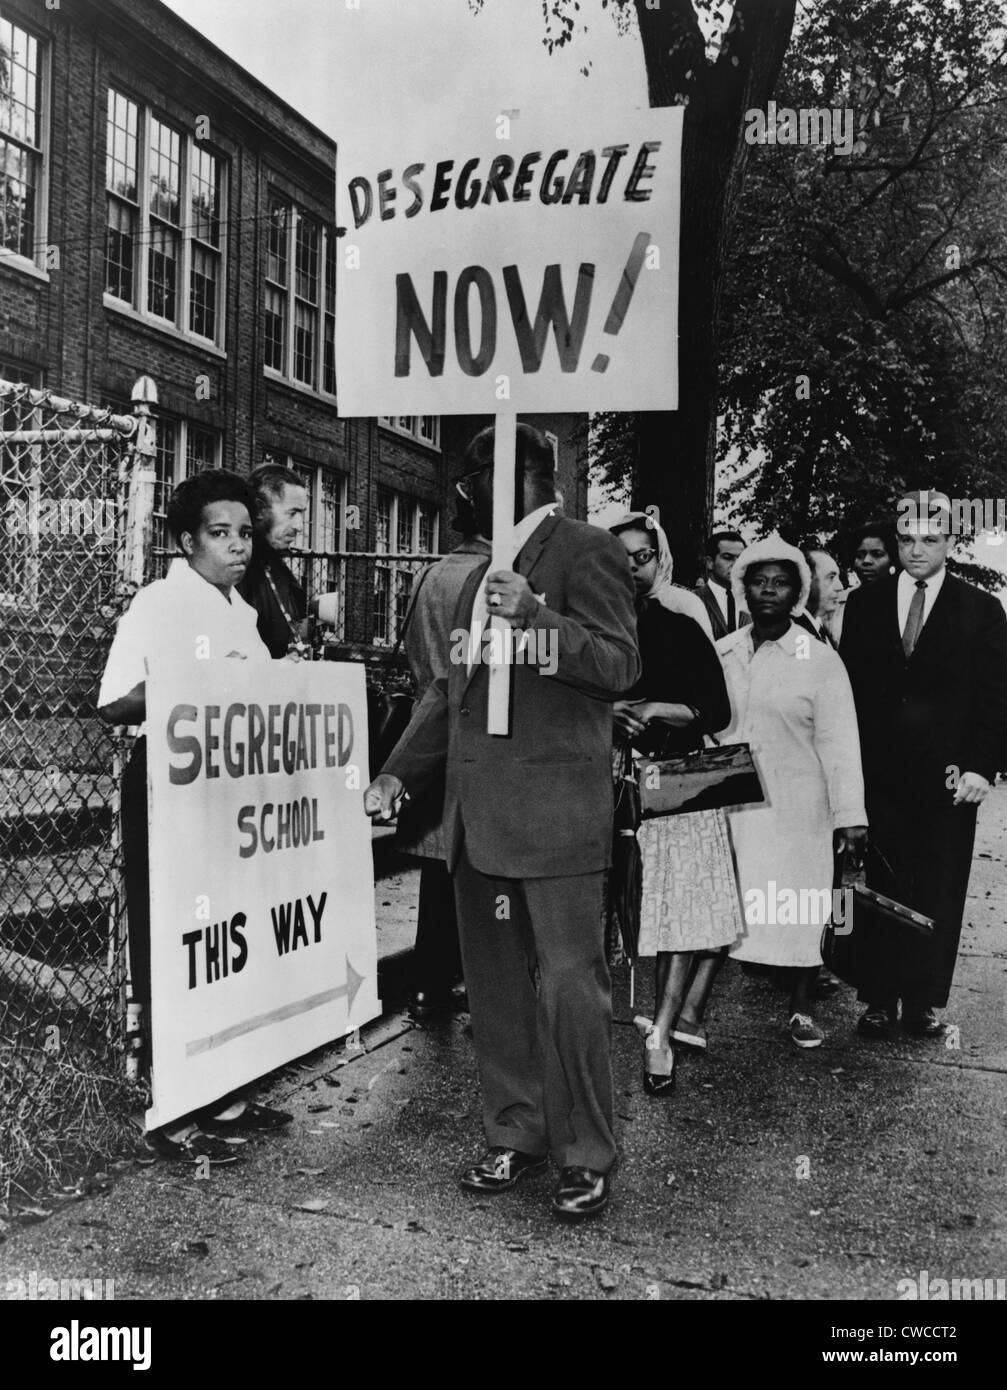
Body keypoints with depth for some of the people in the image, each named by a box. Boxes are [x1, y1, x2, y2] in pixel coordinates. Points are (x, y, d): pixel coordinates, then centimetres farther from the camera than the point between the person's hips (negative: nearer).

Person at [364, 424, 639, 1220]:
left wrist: (534, 616, -25)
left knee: (570, 987, -4)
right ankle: (514, 1136, 27)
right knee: (495, 986, 14)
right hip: (479, 812, 8)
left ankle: (587, 1157, 11)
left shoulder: (586, 551, -3)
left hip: (555, 812, -8)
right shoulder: (486, 571, 21)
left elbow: (620, 663, -14)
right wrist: (403, 770, 16)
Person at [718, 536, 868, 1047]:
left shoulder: (820, 659, -1)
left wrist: (851, 814, -10)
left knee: (798, 907, 5)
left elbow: (838, 741, -4)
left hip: (795, 808, -1)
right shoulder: (720, 653, 6)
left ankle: (801, 1010, 21)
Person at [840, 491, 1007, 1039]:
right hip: (880, 776, 1)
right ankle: (880, 1000, 13)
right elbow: (849, 689, 8)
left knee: (940, 893, 6)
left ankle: (926, 1003, 17)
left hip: (948, 779, -1)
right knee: (883, 889, 4)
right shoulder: (864, 604, 9)